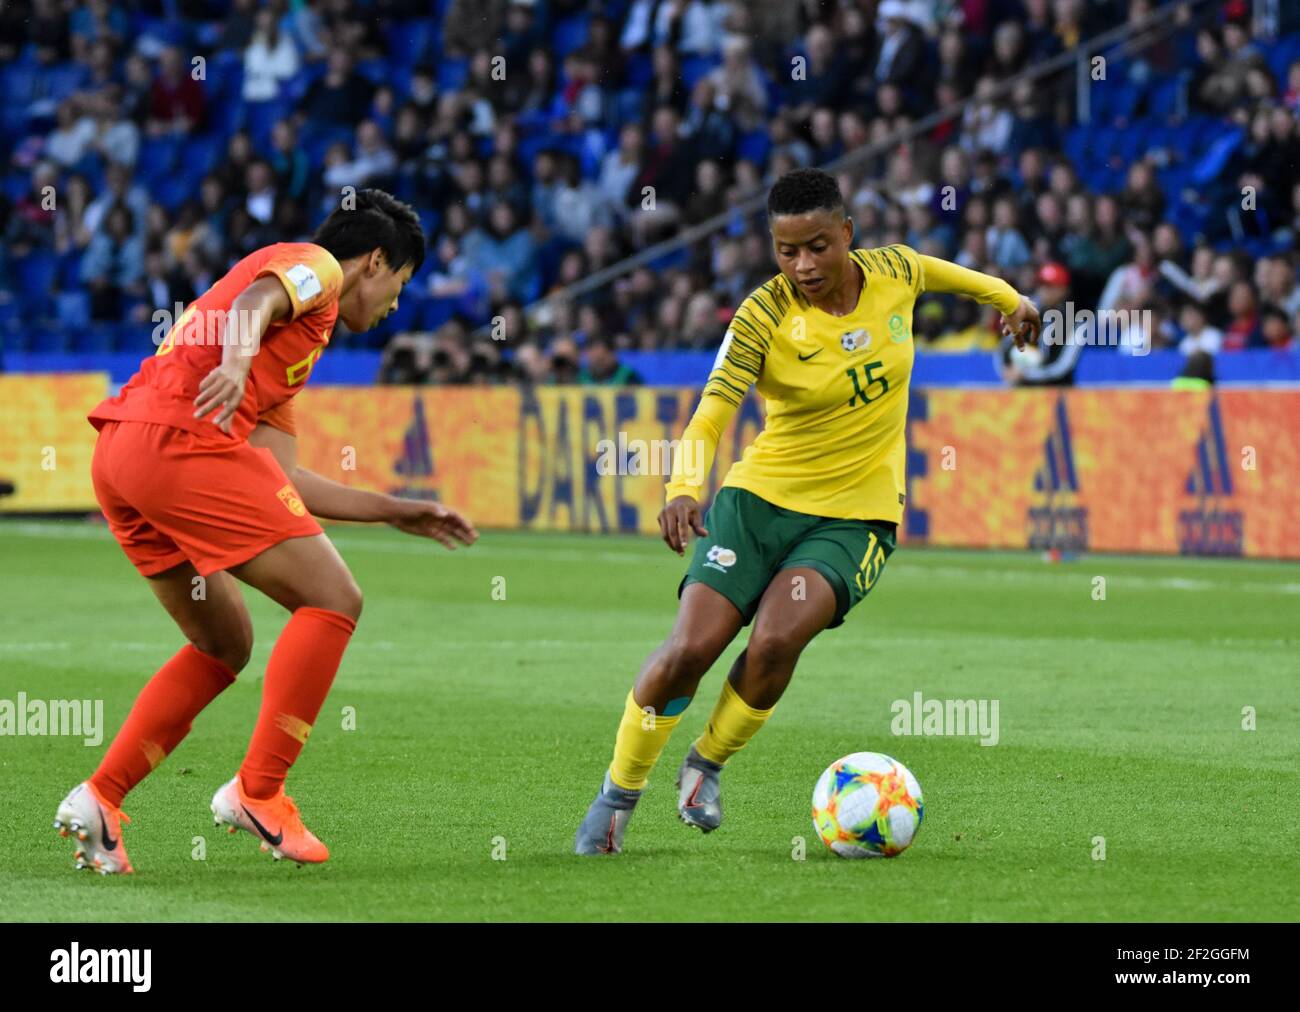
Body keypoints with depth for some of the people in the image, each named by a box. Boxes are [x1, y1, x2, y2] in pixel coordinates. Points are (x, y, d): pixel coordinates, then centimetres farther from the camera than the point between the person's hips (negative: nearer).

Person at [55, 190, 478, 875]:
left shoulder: (297, 344, 34)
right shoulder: (315, 264, 9)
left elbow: (285, 480, 29)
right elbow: (253, 301, -14)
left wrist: (396, 512, 36)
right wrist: (236, 360, -35)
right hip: (181, 440, -10)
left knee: (225, 645, 21)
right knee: (333, 599, -5)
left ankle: (98, 799, 13)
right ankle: (257, 792, -8)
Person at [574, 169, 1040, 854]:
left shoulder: (893, 273, -4)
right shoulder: (764, 316, -14)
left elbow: (941, 272, 22)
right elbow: (710, 415, -24)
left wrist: (1008, 298, 37)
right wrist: (685, 487, -42)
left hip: (856, 514, 1)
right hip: (761, 497, -1)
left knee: (776, 640, -24)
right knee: (689, 649, -14)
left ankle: (708, 764, 2)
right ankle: (619, 793, 8)